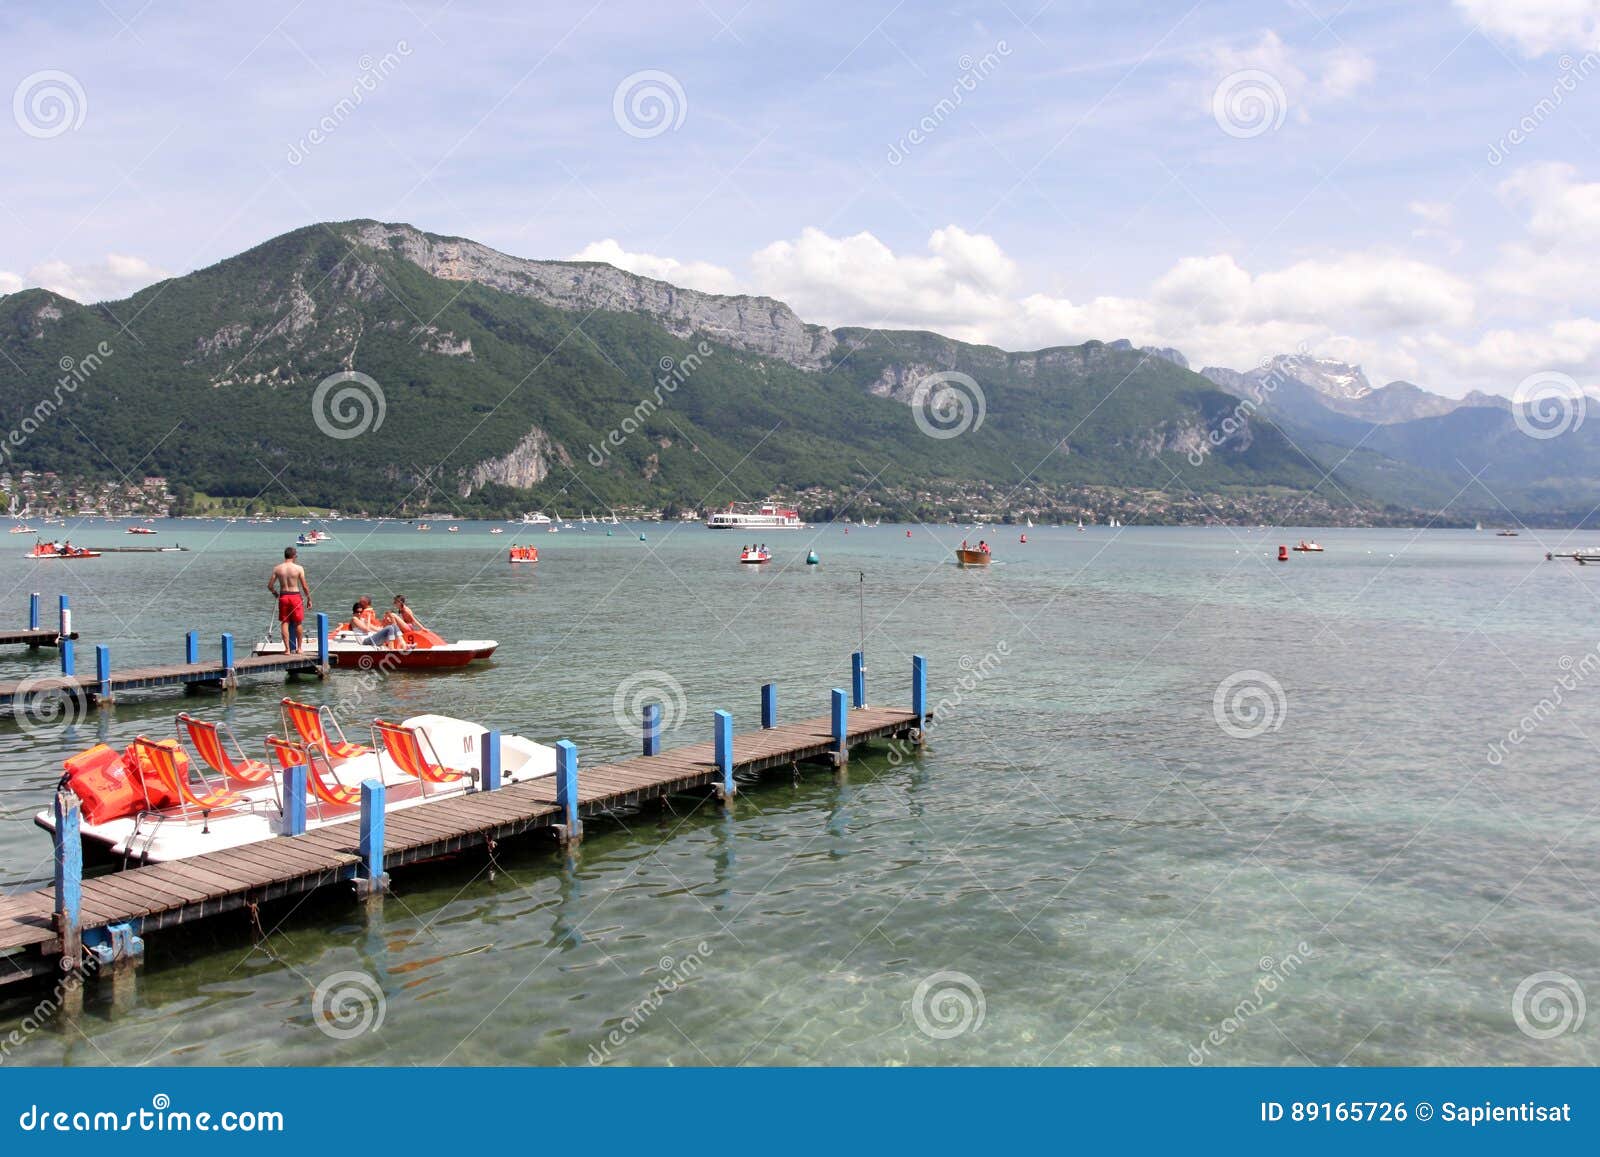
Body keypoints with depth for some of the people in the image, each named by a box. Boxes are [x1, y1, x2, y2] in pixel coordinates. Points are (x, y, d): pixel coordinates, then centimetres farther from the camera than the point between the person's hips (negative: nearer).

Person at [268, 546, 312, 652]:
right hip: (295, 596, -2)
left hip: (283, 597, 2)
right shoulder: (299, 568, -8)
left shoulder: (277, 568, -1)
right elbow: (305, 586, -6)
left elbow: (270, 586, 1)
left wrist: (275, 593, 21)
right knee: (298, 624, 11)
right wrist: (309, 599, 5)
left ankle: (287, 649, 7)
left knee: (285, 623, 9)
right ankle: (298, 648, 18)